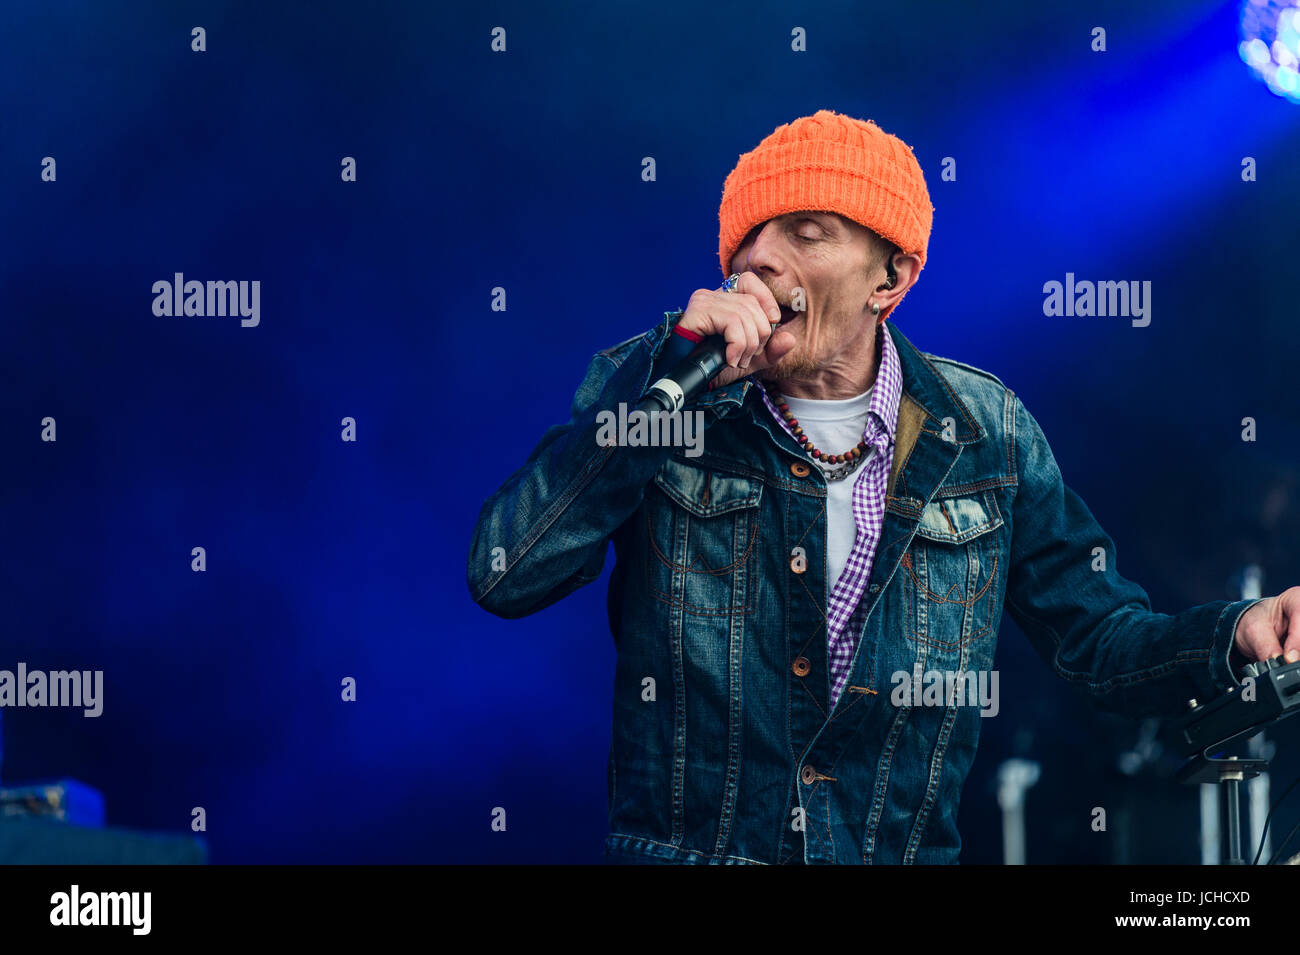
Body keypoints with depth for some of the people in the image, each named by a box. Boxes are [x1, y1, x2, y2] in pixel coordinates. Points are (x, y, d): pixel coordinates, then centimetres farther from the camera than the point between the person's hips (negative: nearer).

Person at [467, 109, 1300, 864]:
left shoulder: (984, 433, 6)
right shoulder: (647, 393, 1)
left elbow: (1103, 641, 12)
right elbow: (504, 578, -11)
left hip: (903, 851, 3)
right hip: (679, 847, -3)